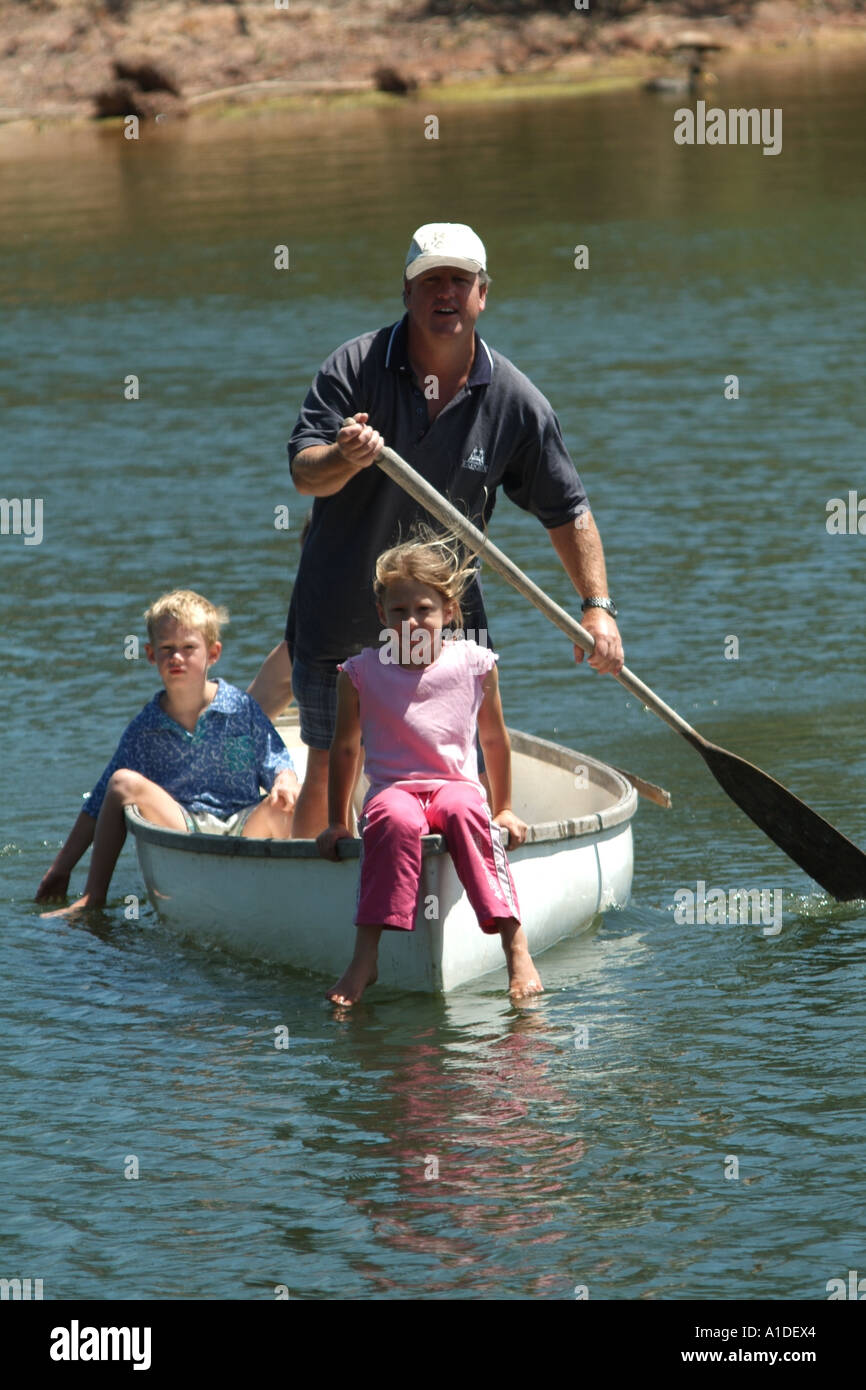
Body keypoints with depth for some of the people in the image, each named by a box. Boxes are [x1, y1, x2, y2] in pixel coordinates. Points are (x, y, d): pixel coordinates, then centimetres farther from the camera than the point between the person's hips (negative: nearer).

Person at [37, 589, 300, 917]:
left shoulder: (242, 709, 6)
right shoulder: (144, 730, 8)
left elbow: (277, 765, 7)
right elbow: (98, 806, 10)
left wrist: (286, 781, -20)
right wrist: (61, 869, 7)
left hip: (244, 828, -1)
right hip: (180, 831, 1)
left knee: (289, 802, -29)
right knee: (125, 783, -21)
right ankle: (93, 896, -19)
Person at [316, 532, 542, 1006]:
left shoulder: (474, 665, 4)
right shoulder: (361, 673, 3)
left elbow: (494, 739, 17)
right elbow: (345, 748, 15)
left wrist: (503, 808, 21)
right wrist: (337, 823, 16)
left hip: (457, 785, 0)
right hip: (392, 787, 0)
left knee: (465, 811, -37)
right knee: (395, 821, -37)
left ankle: (516, 947, -42)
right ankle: (364, 959, -39)